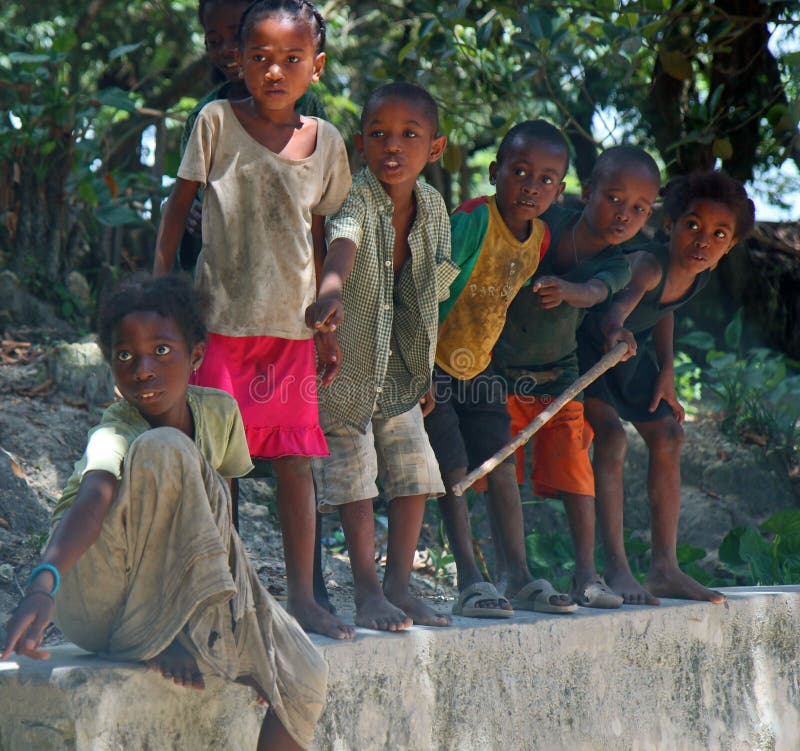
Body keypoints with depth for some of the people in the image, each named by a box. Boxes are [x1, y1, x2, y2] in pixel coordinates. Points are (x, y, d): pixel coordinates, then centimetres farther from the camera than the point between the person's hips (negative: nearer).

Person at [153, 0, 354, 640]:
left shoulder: (326, 142, 7)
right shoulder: (218, 122, -2)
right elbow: (179, 206, 5)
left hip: (292, 324, 3)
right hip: (221, 318, -3)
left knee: (297, 461, 3)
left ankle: (303, 595, 11)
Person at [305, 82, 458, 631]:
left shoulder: (432, 205, -1)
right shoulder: (357, 198, -21)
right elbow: (343, 242, -46)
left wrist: (426, 370, 16)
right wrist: (332, 290, -68)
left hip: (400, 369, 6)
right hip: (348, 363, -6)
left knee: (415, 476, 6)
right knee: (355, 480, -5)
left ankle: (400, 587, 16)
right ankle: (368, 593, 3)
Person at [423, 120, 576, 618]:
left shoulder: (540, 237, -2)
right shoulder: (472, 221, -24)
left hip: (478, 366, 7)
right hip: (431, 361, -6)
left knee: (503, 469, 6)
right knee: (454, 472, -8)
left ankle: (521, 578, 14)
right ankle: (470, 581, -3)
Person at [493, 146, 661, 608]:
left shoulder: (615, 266, -15)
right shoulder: (545, 223, -15)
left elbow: (594, 292, -39)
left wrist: (566, 290, -58)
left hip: (557, 375, 0)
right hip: (499, 365, 0)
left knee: (574, 472, -6)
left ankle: (587, 575, -1)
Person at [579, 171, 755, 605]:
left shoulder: (701, 273, -12)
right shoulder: (647, 266, -36)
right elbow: (619, 305, -57)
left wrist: (666, 371, 2)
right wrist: (617, 335, -80)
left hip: (632, 347, 9)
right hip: (585, 340, -8)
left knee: (667, 437, 5)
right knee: (610, 436, -23)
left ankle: (664, 569, 11)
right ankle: (616, 570, -20)